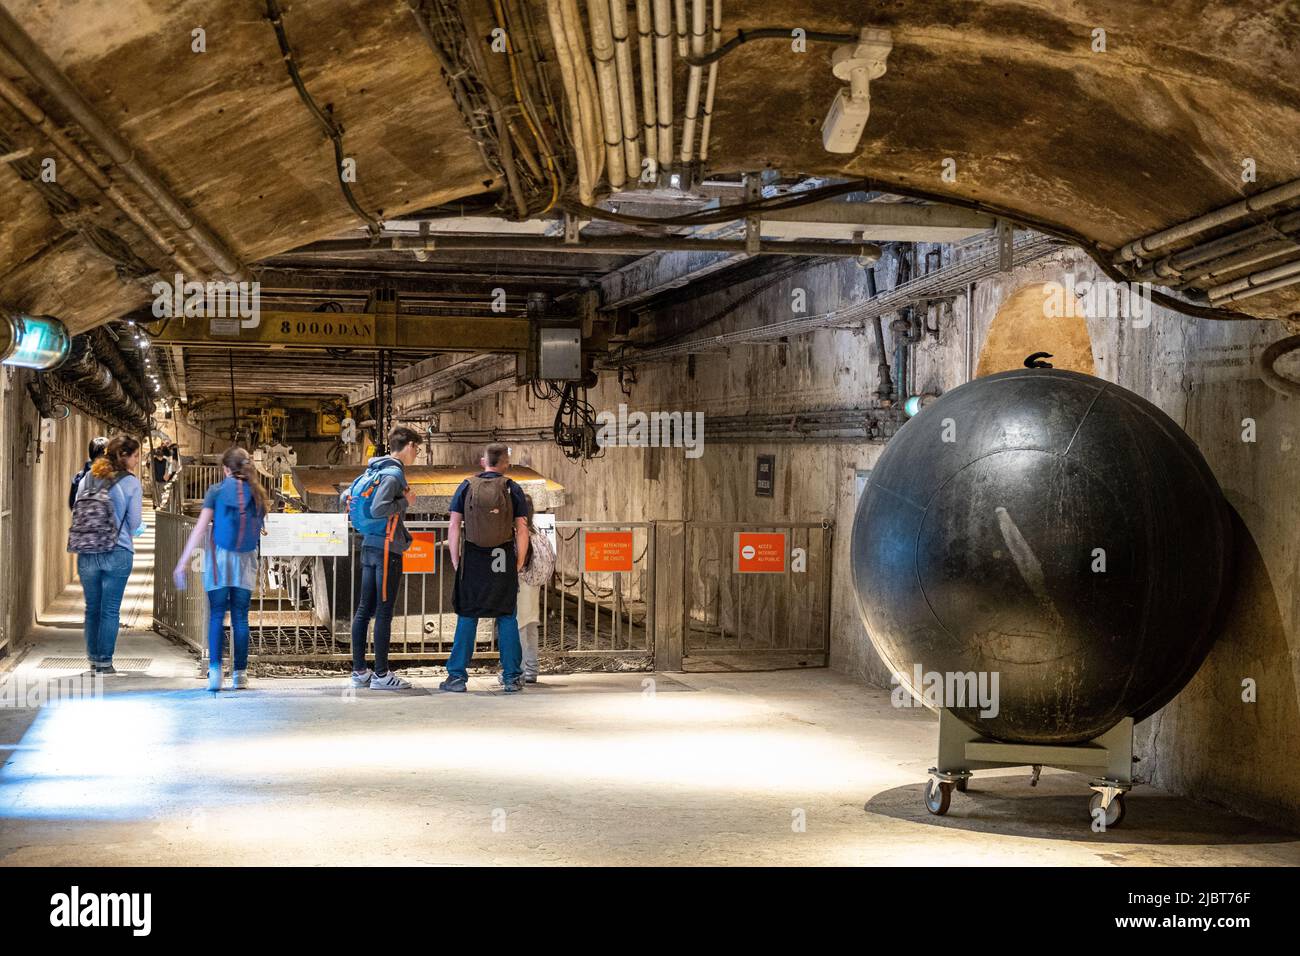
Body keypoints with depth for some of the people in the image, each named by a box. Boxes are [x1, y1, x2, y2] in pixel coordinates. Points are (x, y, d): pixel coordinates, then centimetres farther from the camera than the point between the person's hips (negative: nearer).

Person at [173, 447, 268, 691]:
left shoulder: (217, 490, -4)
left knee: (217, 616, 3)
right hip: (245, 561, 2)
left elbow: (200, 528, -8)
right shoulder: (257, 494, 4)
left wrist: (182, 563, -7)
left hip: (219, 559, -2)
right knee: (240, 617, 7)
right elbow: (259, 529, 9)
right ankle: (239, 673, 7)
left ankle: (215, 669, -8)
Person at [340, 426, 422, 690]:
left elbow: (345, 497, 18)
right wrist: (405, 502, -13)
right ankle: (381, 674, 0)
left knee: (364, 609, 10)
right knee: (384, 612, -4)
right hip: (387, 549, -9)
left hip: (368, 546, 9)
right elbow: (378, 509, -25)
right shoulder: (393, 474, -15)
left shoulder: (372, 470, 12)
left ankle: (359, 671, 15)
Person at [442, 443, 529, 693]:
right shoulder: (513, 489, 1)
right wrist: (518, 564, 7)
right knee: (507, 618, 7)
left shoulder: (466, 487, 3)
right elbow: (522, 530, -1)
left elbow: (454, 526, 1)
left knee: (466, 618, 7)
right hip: (503, 561, -1)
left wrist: (455, 560, 7)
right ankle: (511, 677, 8)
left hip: (472, 561, 1)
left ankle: (457, 676, 7)